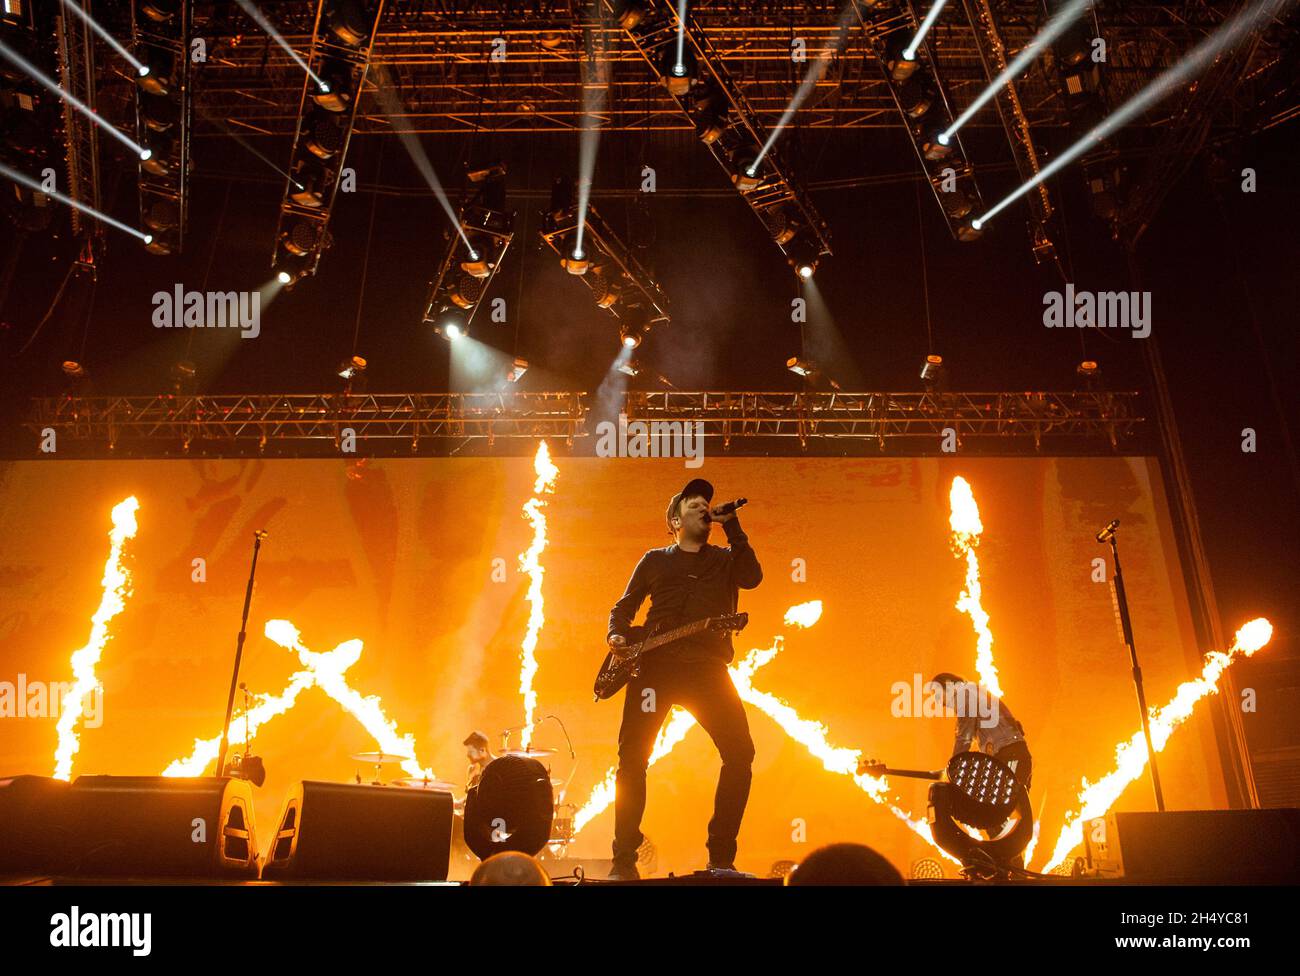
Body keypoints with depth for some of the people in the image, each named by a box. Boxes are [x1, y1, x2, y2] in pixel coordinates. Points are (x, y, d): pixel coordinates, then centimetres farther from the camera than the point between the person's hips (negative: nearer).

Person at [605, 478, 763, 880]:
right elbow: (624, 605, 20)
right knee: (632, 757, -8)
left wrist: (733, 528, -2)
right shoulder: (654, 560, 18)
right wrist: (617, 635, 0)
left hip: (707, 667, 1)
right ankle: (624, 859, 4)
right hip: (655, 665, -1)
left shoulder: (725, 559, 18)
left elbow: (752, 577, -3)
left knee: (740, 754, -10)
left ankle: (721, 857, 3)